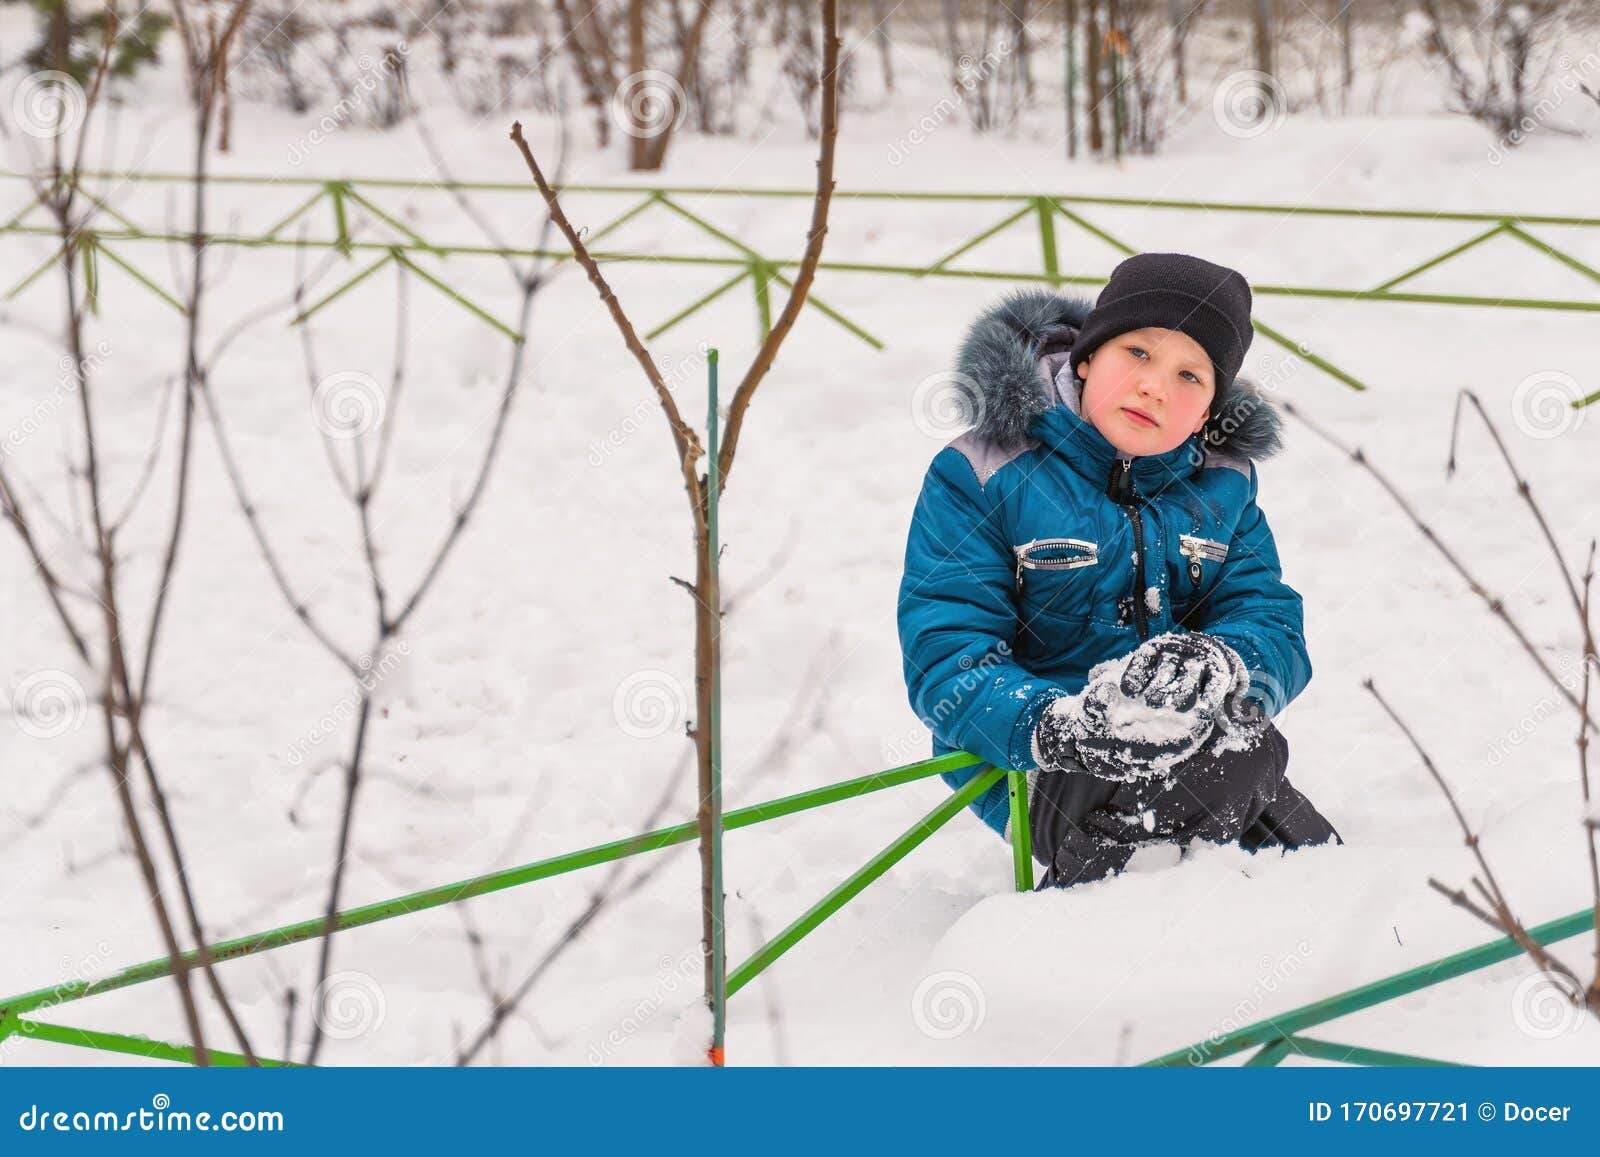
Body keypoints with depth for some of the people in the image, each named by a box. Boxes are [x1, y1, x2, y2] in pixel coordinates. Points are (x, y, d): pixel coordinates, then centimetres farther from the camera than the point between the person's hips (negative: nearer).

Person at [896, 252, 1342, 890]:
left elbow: (1273, 628, 0)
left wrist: (1218, 670, -27)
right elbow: (946, 658, -15)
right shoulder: (982, 477, -7)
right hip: (1029, 768, -5)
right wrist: (1054, 728, -37)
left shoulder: (1224, 485, 8)